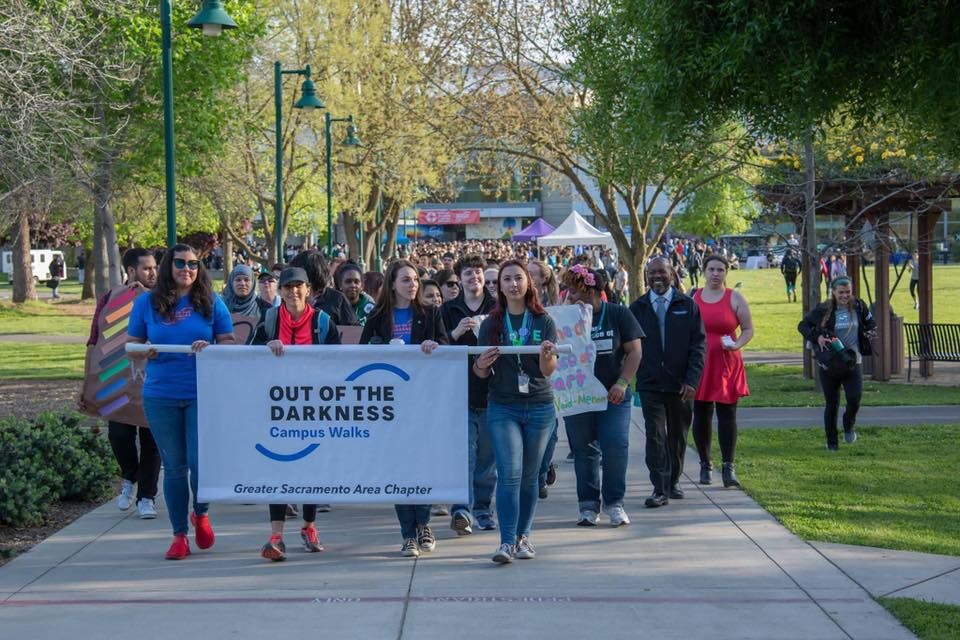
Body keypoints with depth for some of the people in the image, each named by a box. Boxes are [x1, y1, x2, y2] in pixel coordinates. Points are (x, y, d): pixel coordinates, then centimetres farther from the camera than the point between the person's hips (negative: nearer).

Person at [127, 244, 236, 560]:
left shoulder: (212, 302, 4)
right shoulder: (147, 303, 6)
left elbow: (229, 342, 6)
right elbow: (131, 343, 12)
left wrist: (210, 348, -15)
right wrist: (145, 351, -10)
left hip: (203, 394, -1)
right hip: (161, 396, 1)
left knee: (201, 460, -7)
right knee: (174, 466, 6)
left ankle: (200, 514, 23)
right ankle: (179, 535, 16)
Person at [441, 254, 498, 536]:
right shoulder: (448, 310, 8)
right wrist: (455, 333, -14)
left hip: (492, 391, 1)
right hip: (460, 390, -1)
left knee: (487, 455, 7)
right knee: (464, 451, -11)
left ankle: (482, 508, 18)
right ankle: (462, 509, -18)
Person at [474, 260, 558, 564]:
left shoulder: (543, 322, 3)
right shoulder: (491, 324, 4)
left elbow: (548, 370, -5)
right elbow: (481, 373, 5)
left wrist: (546, 355, -27)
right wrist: (482, 364, -18)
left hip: (540, 407, 1)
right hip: (503, 407, 0)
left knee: (529, 476, 6)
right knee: (509, 474, -11)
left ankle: (523, 536, 18)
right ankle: (507, 542, -13)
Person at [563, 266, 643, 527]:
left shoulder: (618, 314, -1)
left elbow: (634, 351, -2)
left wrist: (622, 383, -12)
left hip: (613, 396, -2)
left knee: (616, 446, -9)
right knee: (584, 451, 6)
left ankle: (614, 503, 5)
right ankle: (588, 505, 15)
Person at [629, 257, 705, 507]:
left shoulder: (687, 306, 2)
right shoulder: (637, 308, 6)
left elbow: (698, 345, -1)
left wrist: (692, 381, -11)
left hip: (680, 384, 1)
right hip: (650, 384, -1)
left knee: (678, 436, 11)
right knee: (655, 436, -9)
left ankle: (673, 481, 29)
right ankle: (660, 489, -8)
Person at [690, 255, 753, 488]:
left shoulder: (735, 298, 3)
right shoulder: (693, 298, 8)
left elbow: (748, 329, 5)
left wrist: (737, 345, -13)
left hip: (727, 364, -2)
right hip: (698, 363, 2)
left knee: (727, 414, -6)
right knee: (701, 415, 6)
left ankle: (728, 468, -5)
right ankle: (705, 464, 18)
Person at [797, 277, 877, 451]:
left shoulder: (859, 307, 1)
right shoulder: (823, 310, -5)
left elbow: (871, 323, 17)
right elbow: (802, 325, 1)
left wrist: (871, 332, -6)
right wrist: (816, 337, -15)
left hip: (853, 362, 1)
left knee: (855, 398, -14)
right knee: (832, 404, 5)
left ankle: (849, 426, 19)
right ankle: (832, 442, 22)